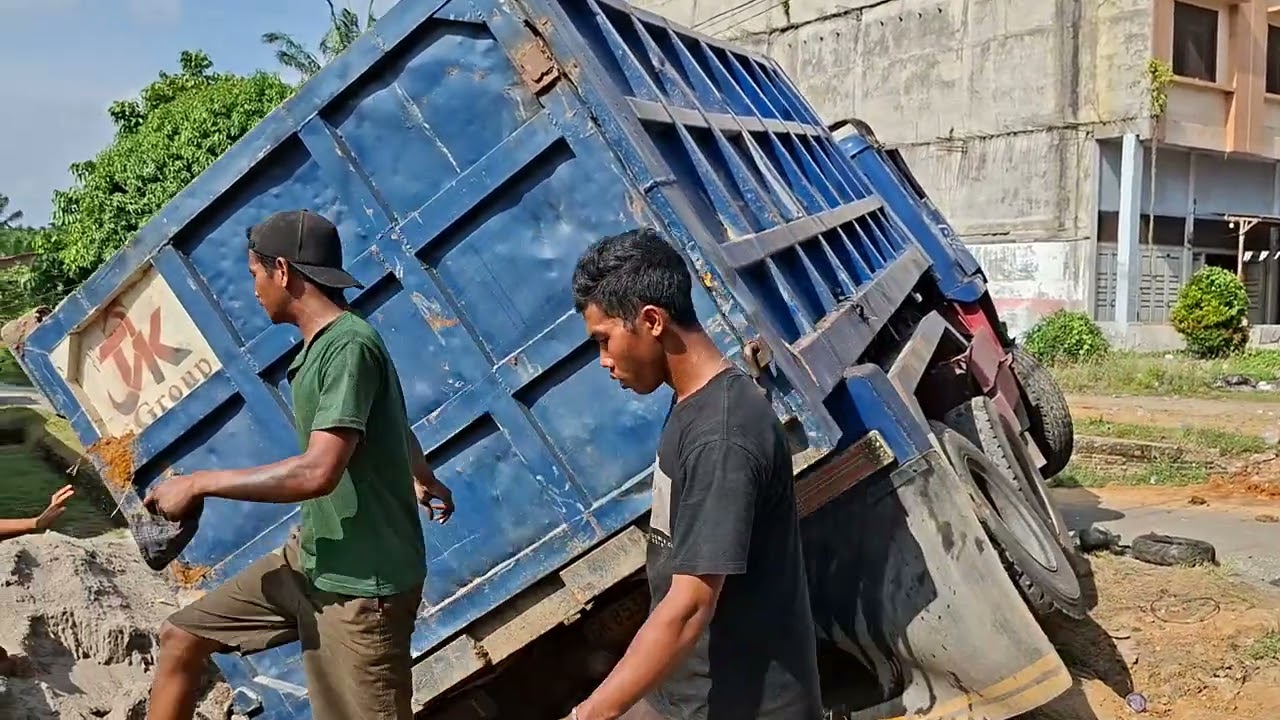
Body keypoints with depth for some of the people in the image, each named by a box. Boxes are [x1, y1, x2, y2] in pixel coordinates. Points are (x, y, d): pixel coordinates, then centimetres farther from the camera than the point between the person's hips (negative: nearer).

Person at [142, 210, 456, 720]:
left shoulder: (349, 346, -21)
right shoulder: (324, 343, 9)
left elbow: (318, 473, -30)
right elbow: (393, 426, 25)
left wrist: (198, 484, -19)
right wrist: (427, 482, 44)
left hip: (362, 583, -10)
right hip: (310, 559, 10)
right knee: (182, 637, 12)